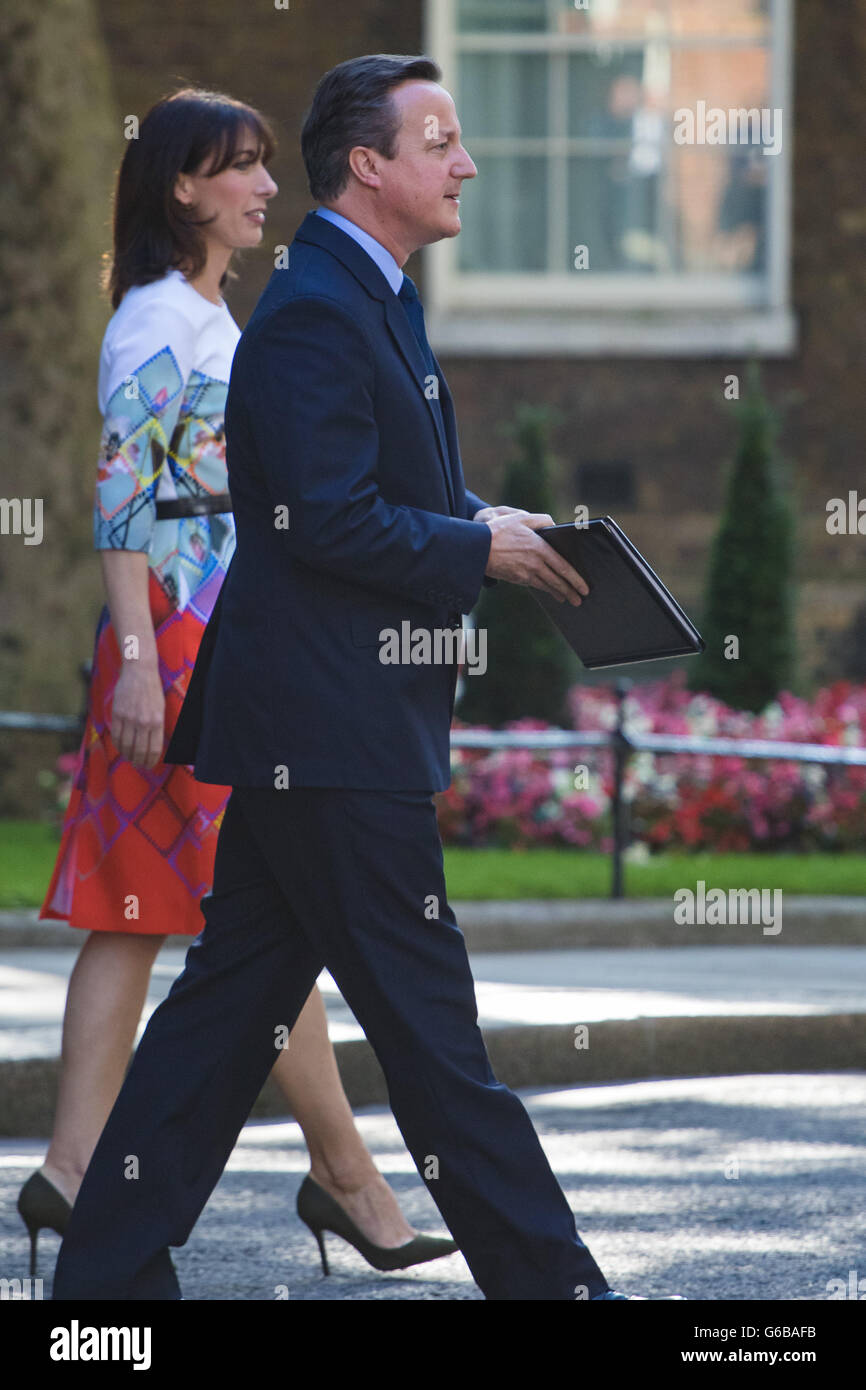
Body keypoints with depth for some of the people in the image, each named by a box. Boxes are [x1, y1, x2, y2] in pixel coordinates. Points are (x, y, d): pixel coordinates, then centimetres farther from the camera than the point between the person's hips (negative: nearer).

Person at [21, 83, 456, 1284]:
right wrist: (138, 659, -22)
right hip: (182, 634, -10)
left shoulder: (213, 319, 18)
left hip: (236, 634, 10)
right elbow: (122, 500, -17)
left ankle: (75, 1168, 6)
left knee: (136, 908, 6)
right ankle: (344, 1173, -2)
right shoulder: (157, 322, -11)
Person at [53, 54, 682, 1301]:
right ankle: (548, 1278, 1)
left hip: (296, 729, 11)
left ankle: (111, 1266, 14)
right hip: (330, 731, -11)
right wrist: (480, 547, -12)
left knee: (231, 999, 11)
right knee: (427, 1024, -4)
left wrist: (490, 526, 8)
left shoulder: (373, 302, 18)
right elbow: (330, 521, -22)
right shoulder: (313, 313, -16)